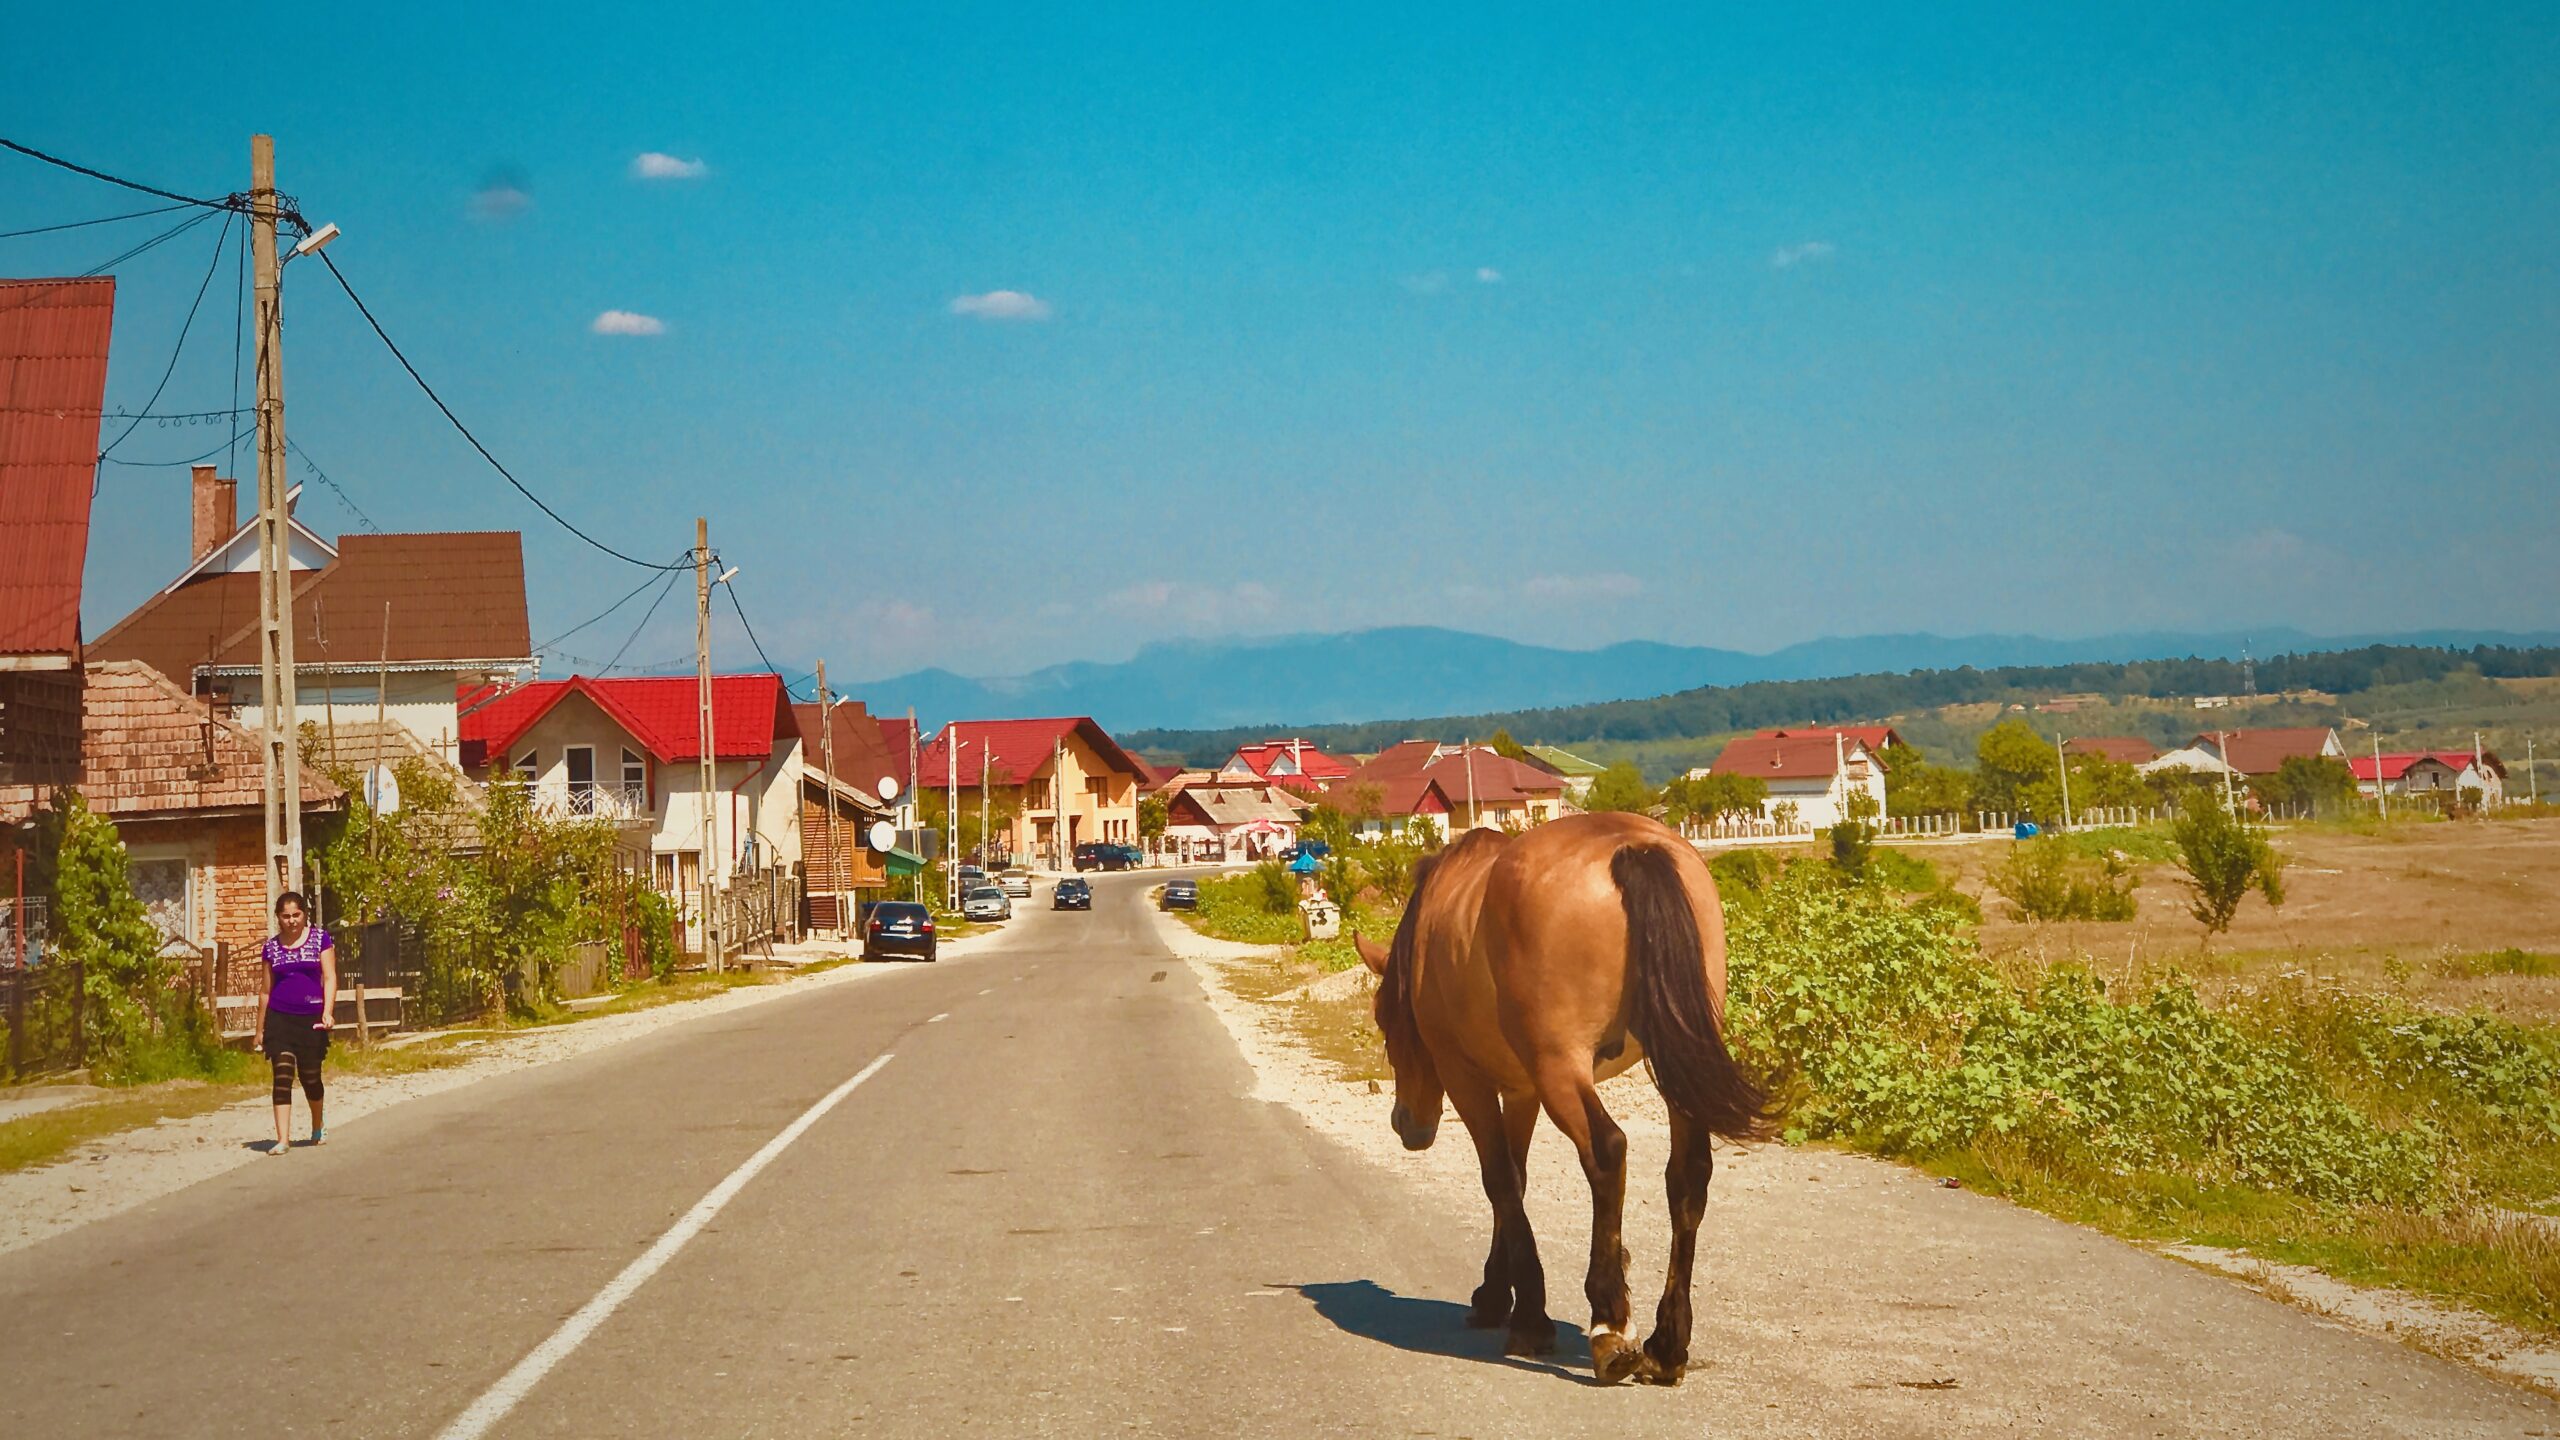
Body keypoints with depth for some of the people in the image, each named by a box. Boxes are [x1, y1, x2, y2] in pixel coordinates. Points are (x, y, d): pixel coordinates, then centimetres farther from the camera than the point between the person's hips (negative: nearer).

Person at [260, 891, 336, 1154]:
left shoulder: (320, 939, 1)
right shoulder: (271, 946, 7)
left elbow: (330, 978, -3)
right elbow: (267, 989, 13)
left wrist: (327, 1012, -17)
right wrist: (260, 1029, 14)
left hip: (310, 1019, -1)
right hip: (279, 1018, 1)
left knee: (310, 1076, 9)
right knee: (282, 1076, -11)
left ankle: (318, 1127, 35)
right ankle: (283, 1139, -14)